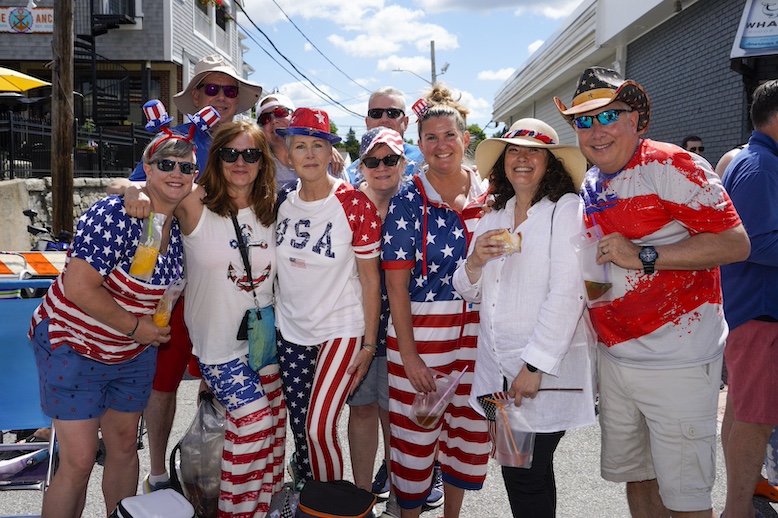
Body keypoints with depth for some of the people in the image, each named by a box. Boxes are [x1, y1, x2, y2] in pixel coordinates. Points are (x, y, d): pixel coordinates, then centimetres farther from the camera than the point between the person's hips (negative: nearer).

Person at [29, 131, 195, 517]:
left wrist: (156, 326, 0)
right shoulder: (114, 215, -24)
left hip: (133, 354, 7)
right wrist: (136, 327, -20)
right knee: (79, 461, -2)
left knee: (124, 447, 16)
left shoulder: (178, 225, -1)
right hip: (73, 345, -7)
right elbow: (80, 288, -27)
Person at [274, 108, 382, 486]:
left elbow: (370, 278, -10)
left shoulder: (355, 204, -13)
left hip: (340, 330, -4)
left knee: (319, 427, -10)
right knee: (298, 426, 13)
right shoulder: (282, 201, 0)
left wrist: (369, 344, -10)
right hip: (290, 330, 4)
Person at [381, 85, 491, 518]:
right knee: (416, 438, 6)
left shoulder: (488, 195, 3)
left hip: (477, 332, 4)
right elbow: (396, 283, -9)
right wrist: (407, 353, -13)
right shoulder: (410, 200, -7)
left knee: (470, 433, 14)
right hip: (421, 333, -3)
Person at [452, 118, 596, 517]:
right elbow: (471, 293, 15)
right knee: (523, 470, 15)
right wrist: (474, 262, -7)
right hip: (497, 365, 6)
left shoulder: (566, 210, -8)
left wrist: (536, 365, -19)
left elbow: (567, 294, -16)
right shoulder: (493, 218, 12)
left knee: (525, 474, -1)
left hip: (548, 368, -6)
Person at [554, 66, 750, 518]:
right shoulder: (591, 184, 11)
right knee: (636, 478, 19)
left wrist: (644, 256, -24)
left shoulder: (671, 166, -13)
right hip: (614, 359, 7)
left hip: (676, 363, -7)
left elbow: (736, 244, -20)